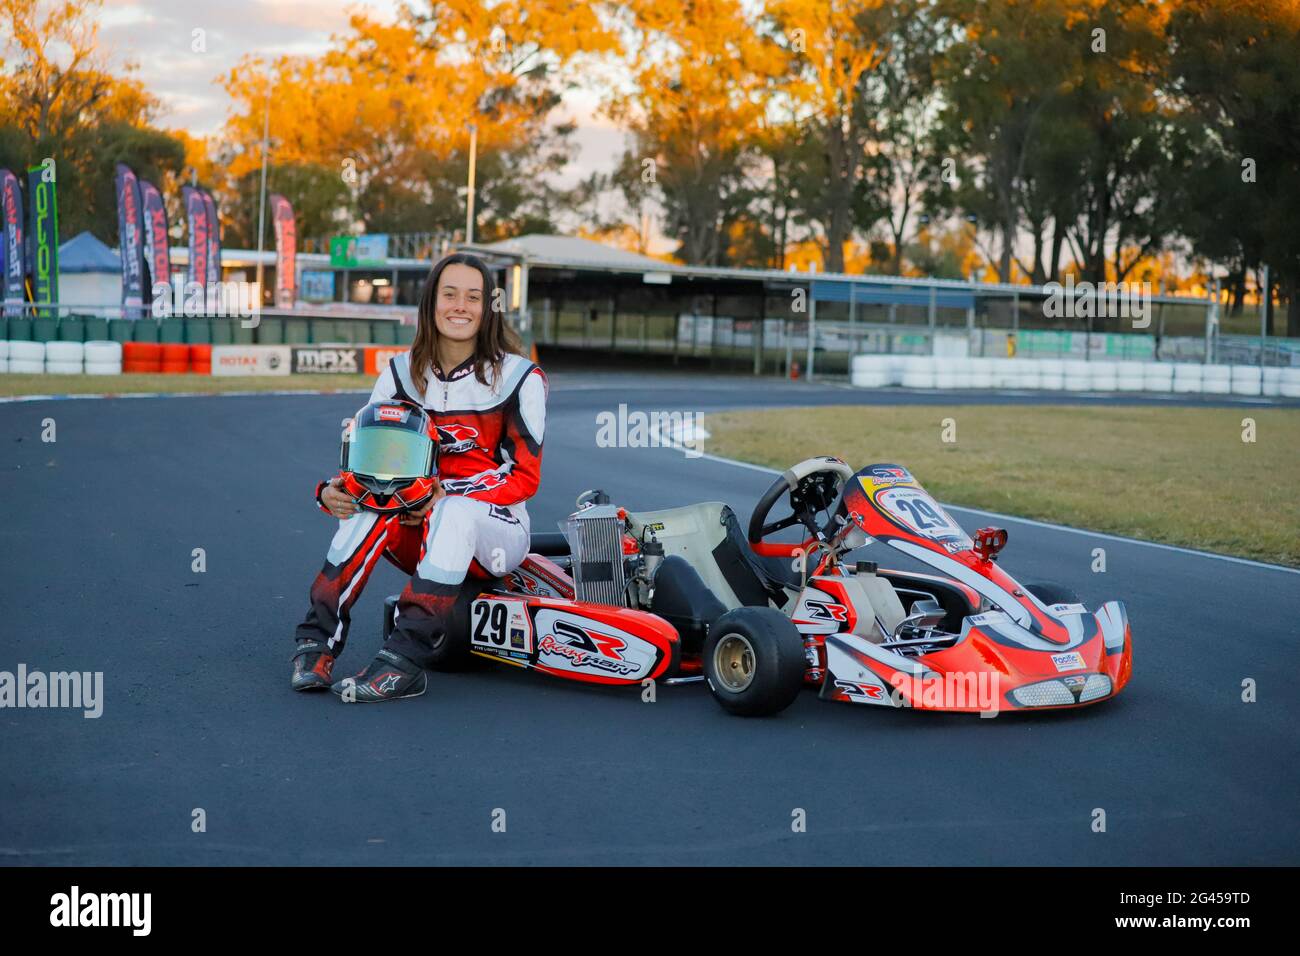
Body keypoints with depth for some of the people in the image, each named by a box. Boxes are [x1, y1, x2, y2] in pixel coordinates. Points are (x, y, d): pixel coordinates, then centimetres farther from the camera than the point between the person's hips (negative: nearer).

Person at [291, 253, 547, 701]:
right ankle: (318, 639, -26)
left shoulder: (520, 378, -7)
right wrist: (333, 491, -21)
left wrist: (446, 494, -21)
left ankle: (404, 660, -43)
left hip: (496, 533, -3)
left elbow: (525, 477, -7)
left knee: (454, 512, -37)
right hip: (422, 531, 3)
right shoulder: (401, 374, 3)